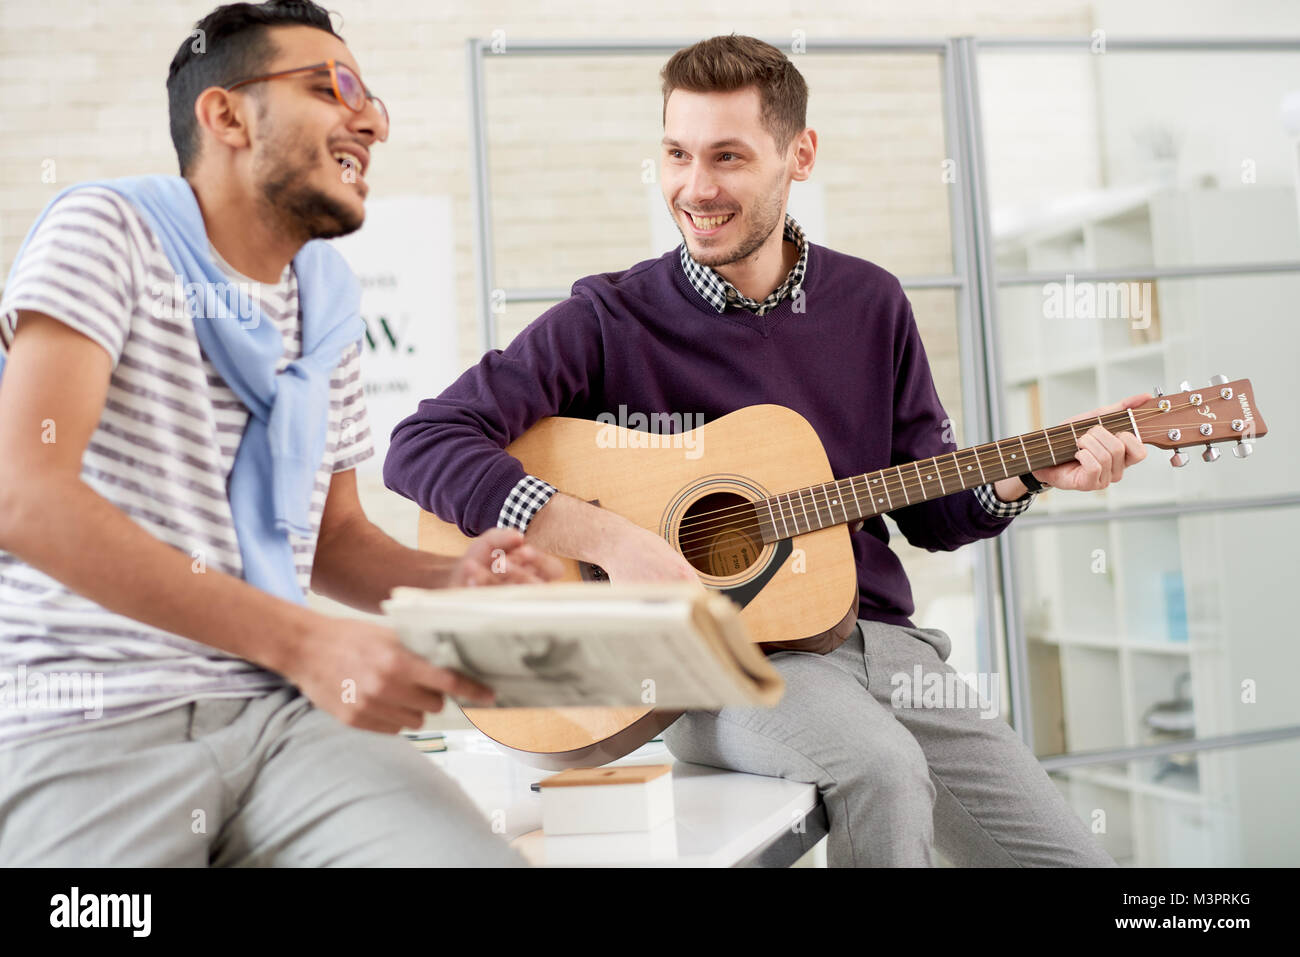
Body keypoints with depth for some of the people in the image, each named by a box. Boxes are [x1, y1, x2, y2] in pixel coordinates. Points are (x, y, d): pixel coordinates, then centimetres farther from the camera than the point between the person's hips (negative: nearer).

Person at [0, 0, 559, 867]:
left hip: (277, 712, 4)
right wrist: (303, 642, -24)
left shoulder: (329, 304, 15)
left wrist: (448, 581, 0)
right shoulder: (110, 232, -3)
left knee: (478, 852, -22)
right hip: (84, 721, -4)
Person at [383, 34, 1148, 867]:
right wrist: (606, 537, -23)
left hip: (879, 641, 5)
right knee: (883, 767, -34)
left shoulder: (870, 305, 9)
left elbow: (931, 510, 15)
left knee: (1071, 854, -6)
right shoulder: (610, 321, -5)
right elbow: (422, 445, -14)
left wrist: (1020, 478, -6)